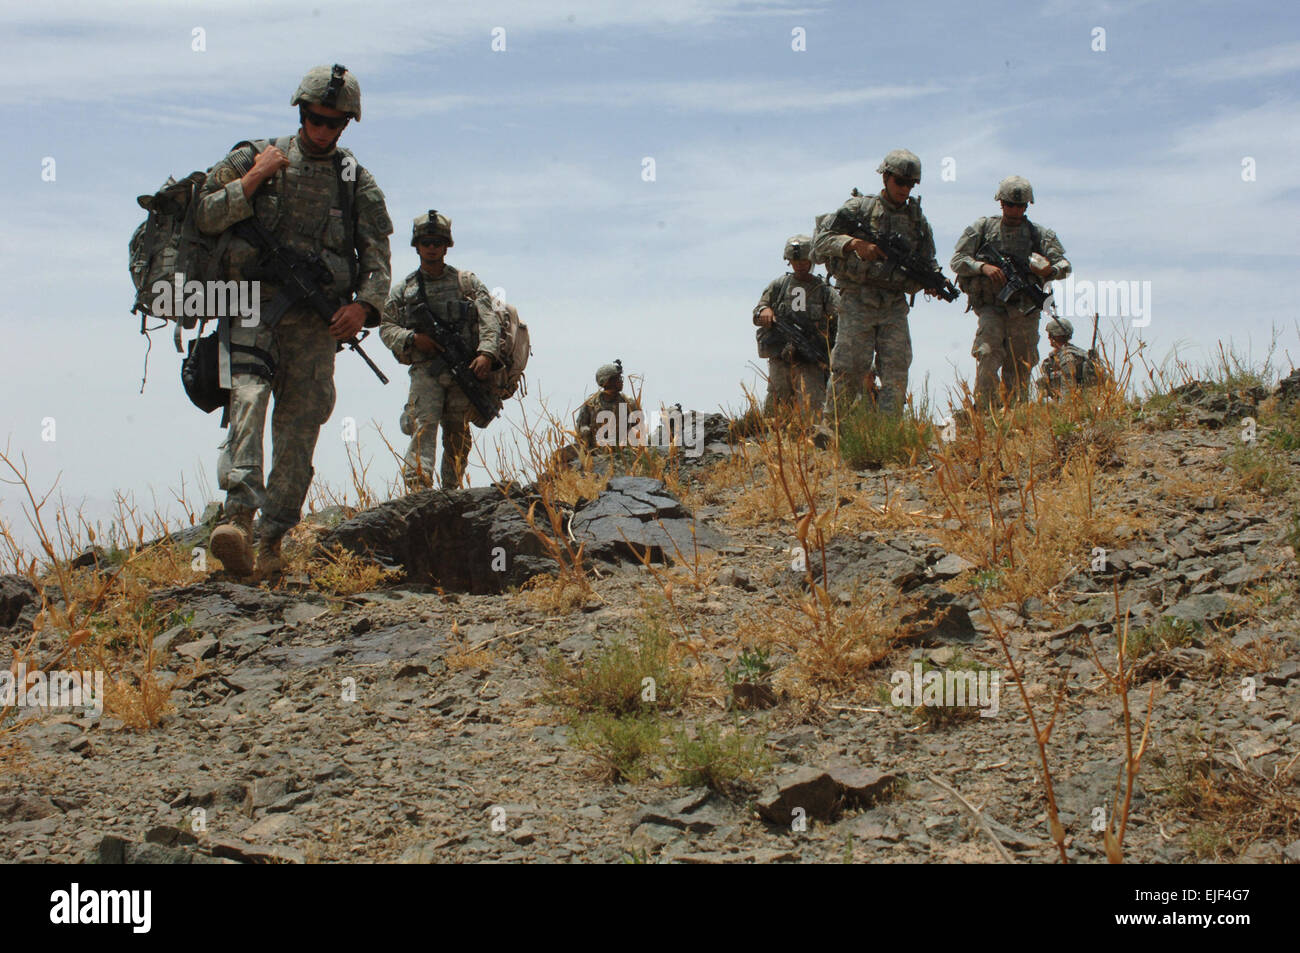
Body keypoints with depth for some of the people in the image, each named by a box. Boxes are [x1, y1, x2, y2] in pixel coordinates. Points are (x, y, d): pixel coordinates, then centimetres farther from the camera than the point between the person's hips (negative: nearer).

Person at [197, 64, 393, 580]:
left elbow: (378, 257, 7)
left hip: (316, 323, 2)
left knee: (298, 434, 0)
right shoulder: (255, 158, 8)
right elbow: (206, 217, 0)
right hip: (254, 309, -2)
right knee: (249, 397, -26)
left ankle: (271, 542, 9)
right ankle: (240, 517, -37)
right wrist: (254, 179, -10)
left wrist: (364, 305, -11)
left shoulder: (356, 182, 11)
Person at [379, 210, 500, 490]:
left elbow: (489, 320, 2)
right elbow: (386, 327, 12)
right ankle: (418, 486, -29)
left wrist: (486, 353, -15)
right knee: (424, 425, -19)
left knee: (458, 436, 4)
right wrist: (412, 338, -8)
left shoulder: (467, 282, 11)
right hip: (425, 369, -1)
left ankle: (451, 492, 15)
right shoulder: (404, 288, 13)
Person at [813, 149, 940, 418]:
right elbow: (821, 241, -6)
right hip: (857, 302, -4)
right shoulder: (860, 207, 0)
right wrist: (854, 244, -23)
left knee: (896, 372, -4)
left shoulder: (917, 218, 12)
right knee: (850, 370, -7)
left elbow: (928, 263, 16)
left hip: (895, 306, 4)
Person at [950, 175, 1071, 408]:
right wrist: (983, 267, -17)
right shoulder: (983, 228, 4)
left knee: (1020, 368, 3)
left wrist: (1050, 271, -20)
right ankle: (984, 409, -16)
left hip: (1025, 312, 2)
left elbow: (1064, 265, 4)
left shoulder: (1039, 234, 6)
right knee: (988, 355, -21)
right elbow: (957, 260, 1)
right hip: (991, 307, -2)